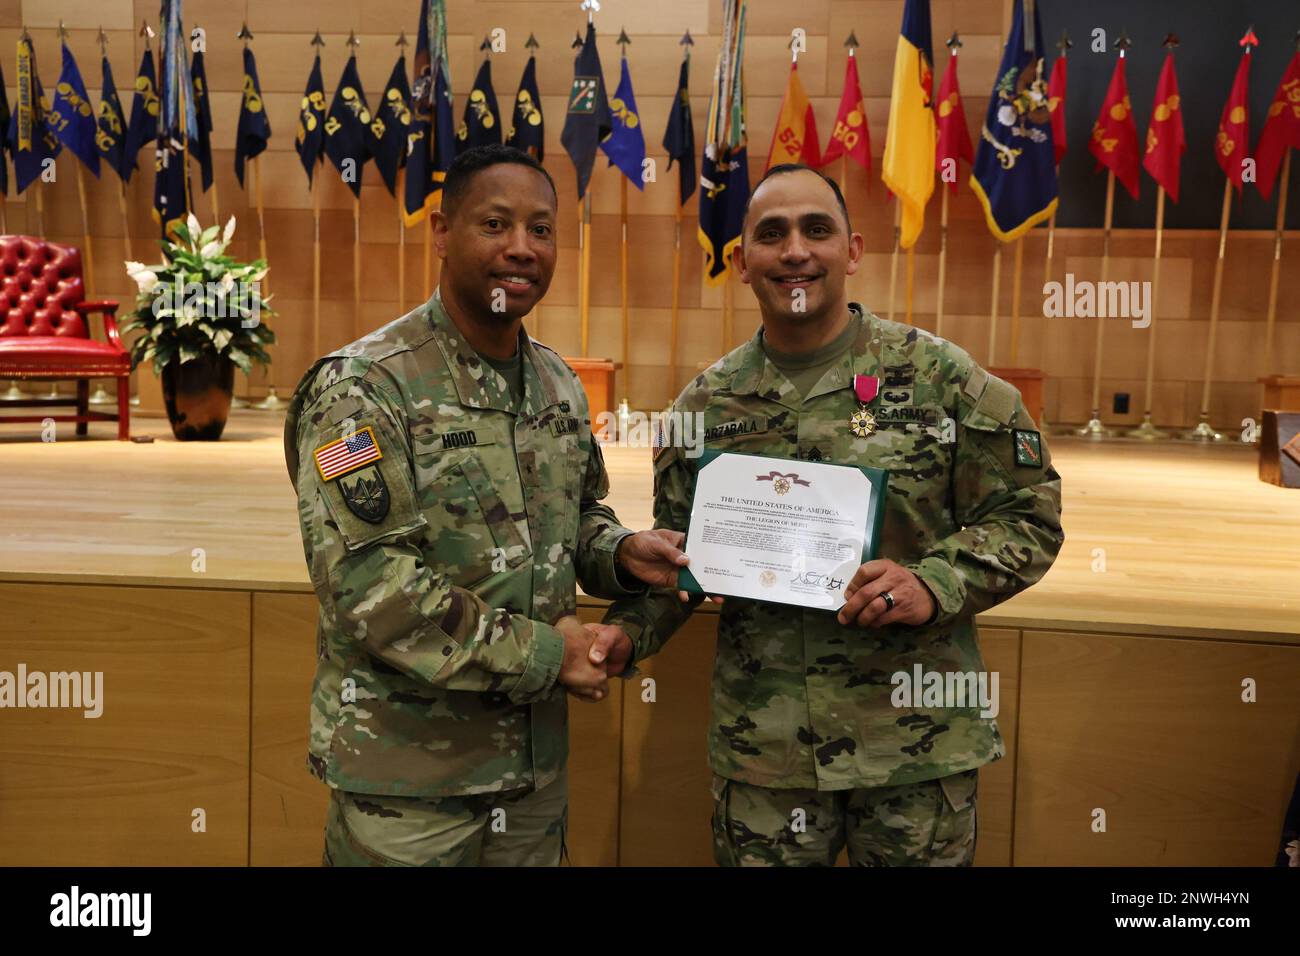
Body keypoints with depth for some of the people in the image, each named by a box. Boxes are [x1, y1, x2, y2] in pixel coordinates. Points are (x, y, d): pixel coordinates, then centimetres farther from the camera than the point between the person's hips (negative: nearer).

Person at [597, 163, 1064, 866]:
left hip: (918, 738, -1)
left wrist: (935, 584, -18)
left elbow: (1028, 517, -2)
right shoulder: (706, 403, 3)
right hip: (761, 745, 2)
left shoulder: (940, 375, -5)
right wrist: (628, 630, -8)